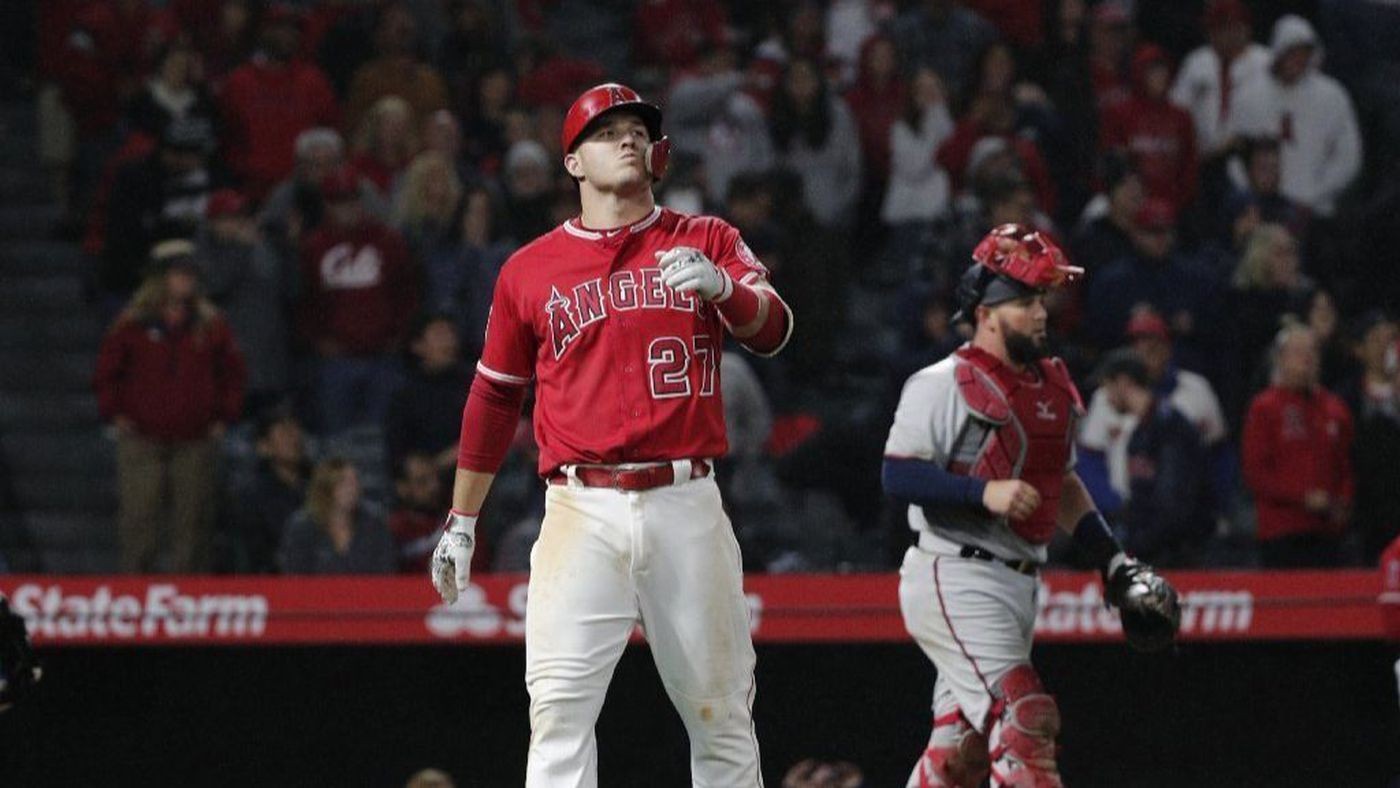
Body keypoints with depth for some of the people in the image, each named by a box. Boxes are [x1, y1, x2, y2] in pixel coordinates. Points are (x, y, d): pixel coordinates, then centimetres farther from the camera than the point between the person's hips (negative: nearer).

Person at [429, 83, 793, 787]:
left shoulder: (706, 241, 10)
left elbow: (772, 329, -6)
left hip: (687, 508, 1)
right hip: (583, 510, 0)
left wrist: (722, 287, -27)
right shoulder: (530, 269, 11)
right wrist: (460, 522, 17)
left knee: (720, 714, 4)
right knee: (559, 711, -12)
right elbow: (493, 397, 18)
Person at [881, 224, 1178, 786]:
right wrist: (984, 493, -27)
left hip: (1020, 585, 8)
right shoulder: (944, 386, -10)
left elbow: (1062, 484, 25)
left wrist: (1113, 562, 16)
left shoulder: (1051, 387, 15)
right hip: (954, 578, -8)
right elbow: (898, 474, -18)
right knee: (1025, 718, -18)